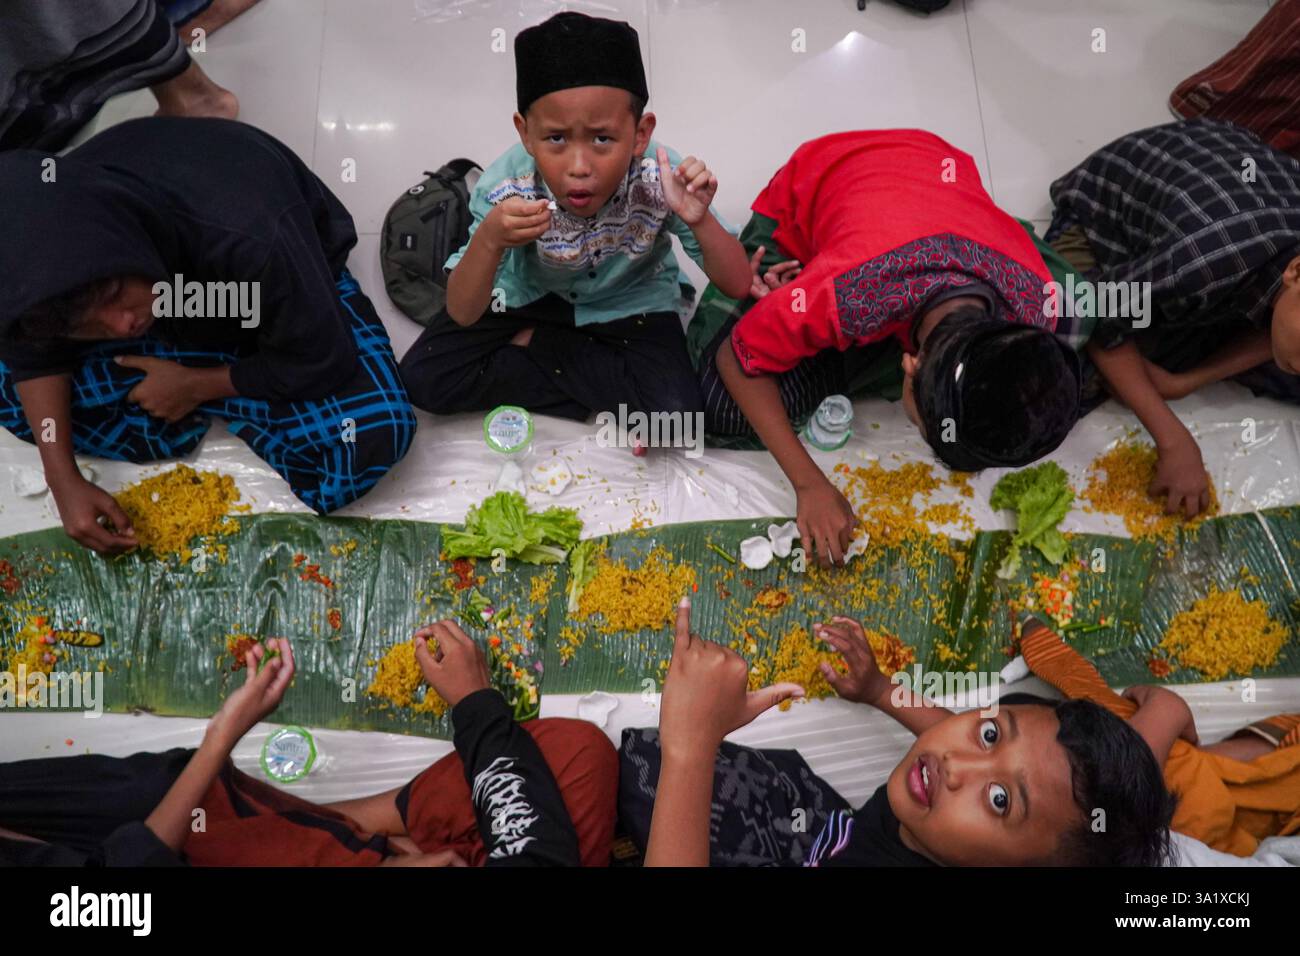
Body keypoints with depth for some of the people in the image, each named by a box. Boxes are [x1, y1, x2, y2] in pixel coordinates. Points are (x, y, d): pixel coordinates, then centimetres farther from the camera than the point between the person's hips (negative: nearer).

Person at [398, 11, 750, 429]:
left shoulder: (659, 178, -30)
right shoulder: (505, 187, -28)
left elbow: (739, 284, -23)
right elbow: (462, 315, -25)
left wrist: (699, 220, -43)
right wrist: (488, 241, -45)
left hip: (628, 302, 0)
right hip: (530, 295, 1)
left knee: (674, 409, -26)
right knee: (422, 378, -15)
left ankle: (534, 343, -3)